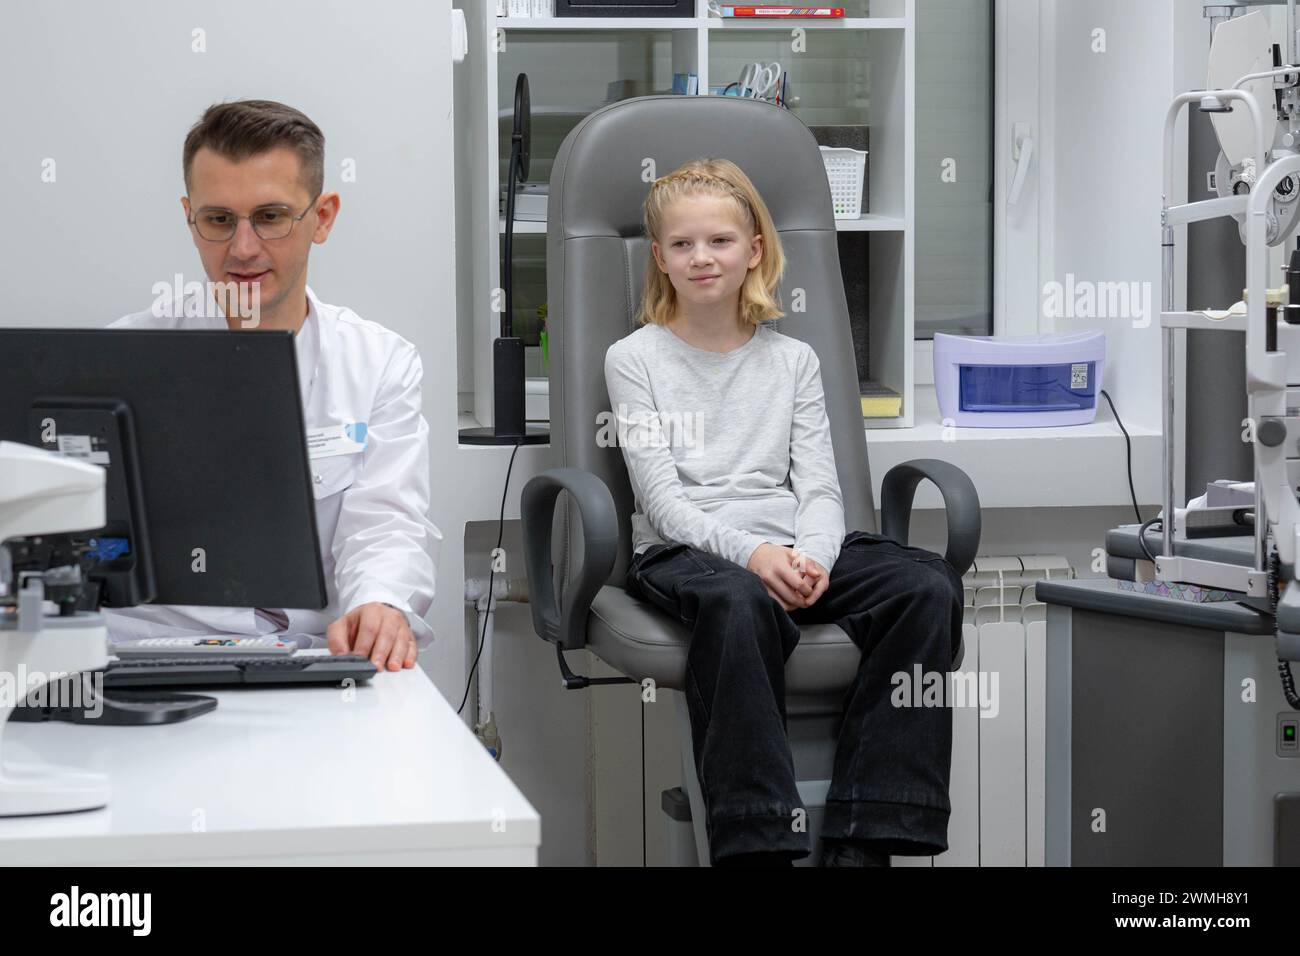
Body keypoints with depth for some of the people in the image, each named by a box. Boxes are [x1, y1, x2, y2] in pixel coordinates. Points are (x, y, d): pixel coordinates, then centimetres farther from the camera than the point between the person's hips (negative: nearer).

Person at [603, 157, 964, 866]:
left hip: (789, 548, 4)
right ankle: (756, 843, -41)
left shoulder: (793, 360, 19)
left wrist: (812, 556, -15)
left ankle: (864, 837, -30)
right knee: (740, 602, -41)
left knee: (929, 585, -25)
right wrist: (750, 551, -20)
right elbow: (662, 497, -2)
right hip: (685, 551, -4)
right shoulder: (634, 358, 9)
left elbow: (820, 488, 9)